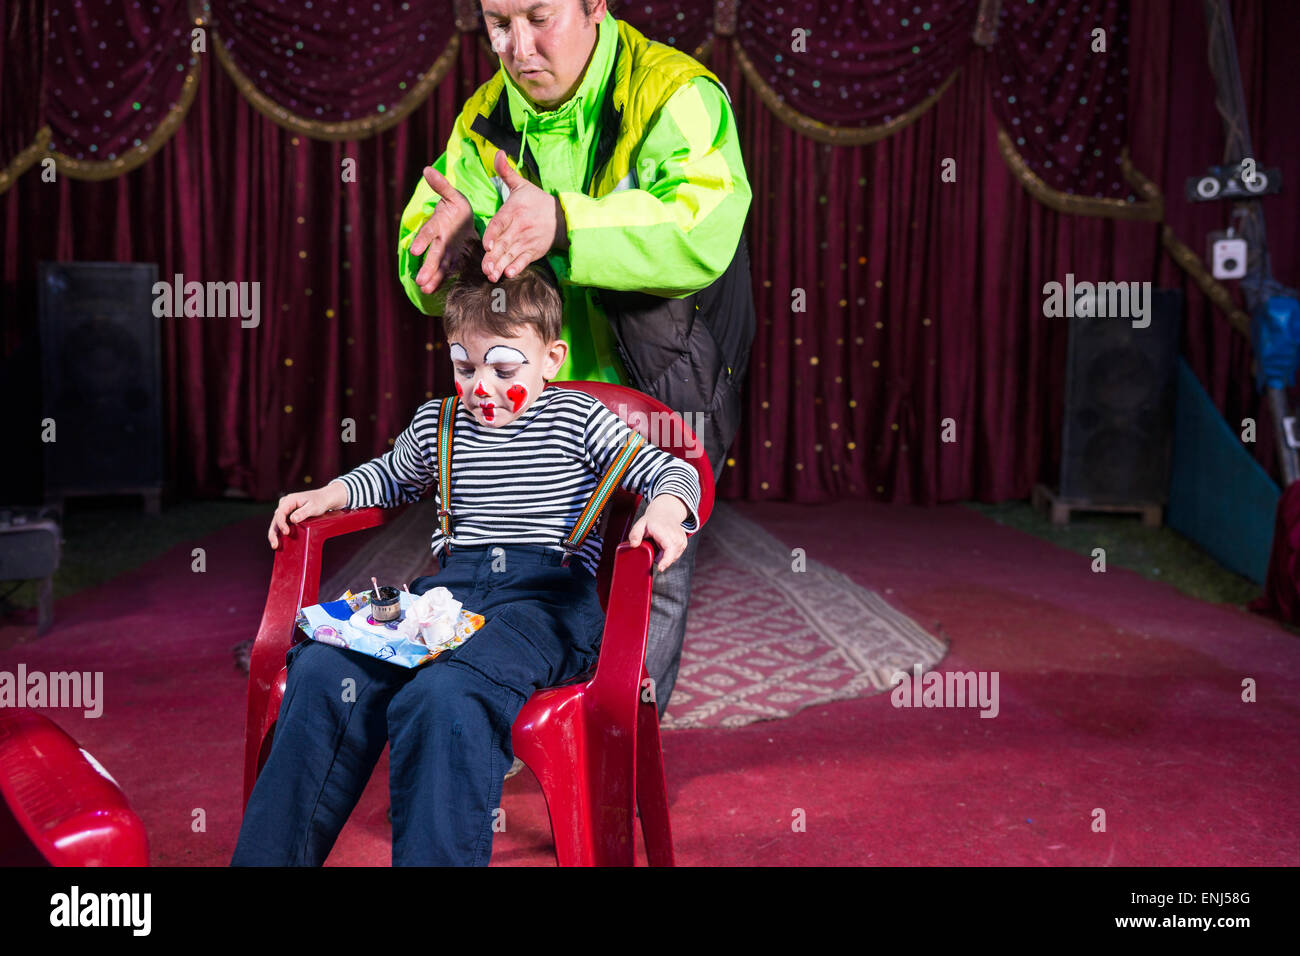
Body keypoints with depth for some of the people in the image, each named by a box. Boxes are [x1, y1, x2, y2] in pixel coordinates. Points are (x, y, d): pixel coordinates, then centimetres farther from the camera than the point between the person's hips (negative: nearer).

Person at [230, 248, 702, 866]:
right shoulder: (436, 424, 21)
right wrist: (328, 495, 23)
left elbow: (674, 472, 6)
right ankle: (269, 855, -11)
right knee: (323, 671, -22)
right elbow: (389, 476, 41)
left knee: (442, 696, -35)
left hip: (549, 592, -4)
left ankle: (432, 857, -25)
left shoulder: (578, 419, 9)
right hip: (450, 586, 5)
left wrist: (665, 510, -17)